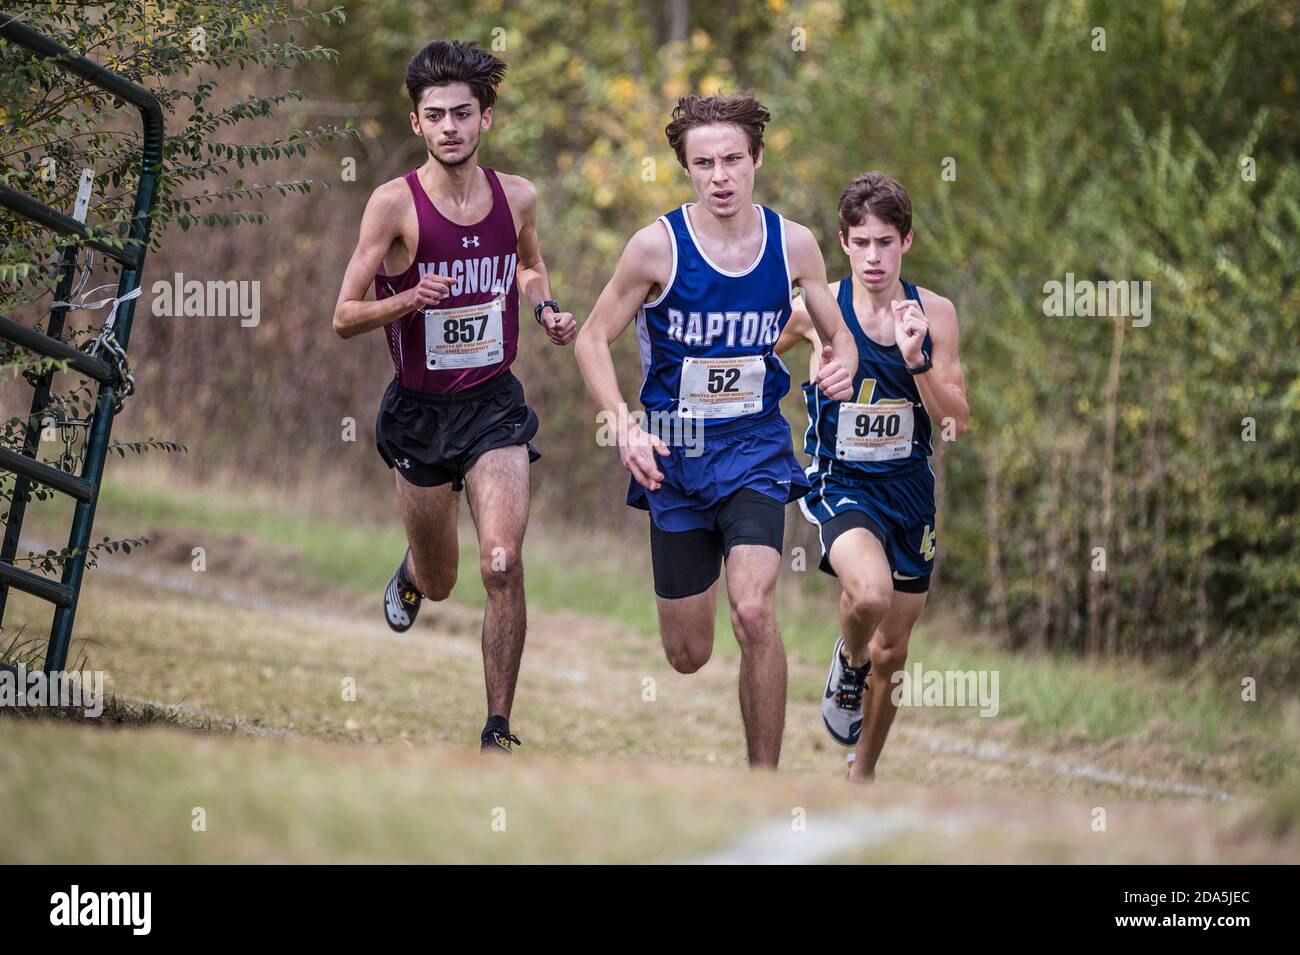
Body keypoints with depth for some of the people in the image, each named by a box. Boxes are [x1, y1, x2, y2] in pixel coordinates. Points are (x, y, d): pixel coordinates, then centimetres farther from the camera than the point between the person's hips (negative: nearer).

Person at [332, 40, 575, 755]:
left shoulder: (517, 197, -2)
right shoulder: (394, 204, -13)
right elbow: (344, 318, -11)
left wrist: (546, 311, 1)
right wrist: (408, 300, -30)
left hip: (495, 405, 1)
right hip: (420, 408, -1)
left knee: (502, 563, -20)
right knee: (440, 582, 16)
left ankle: (498, 733, -11)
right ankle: (413, 571, 56)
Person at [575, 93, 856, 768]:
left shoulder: (793, 244, -3)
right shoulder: (659, 245, -10)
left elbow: (839, 334, 11)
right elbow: (593, 339, -2)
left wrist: (842, 367, -14)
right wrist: (624, 428, -16)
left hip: (755, 446, 0)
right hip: (673, 452, 0)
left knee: (753, 612, -24)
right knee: (688, 656, 6)